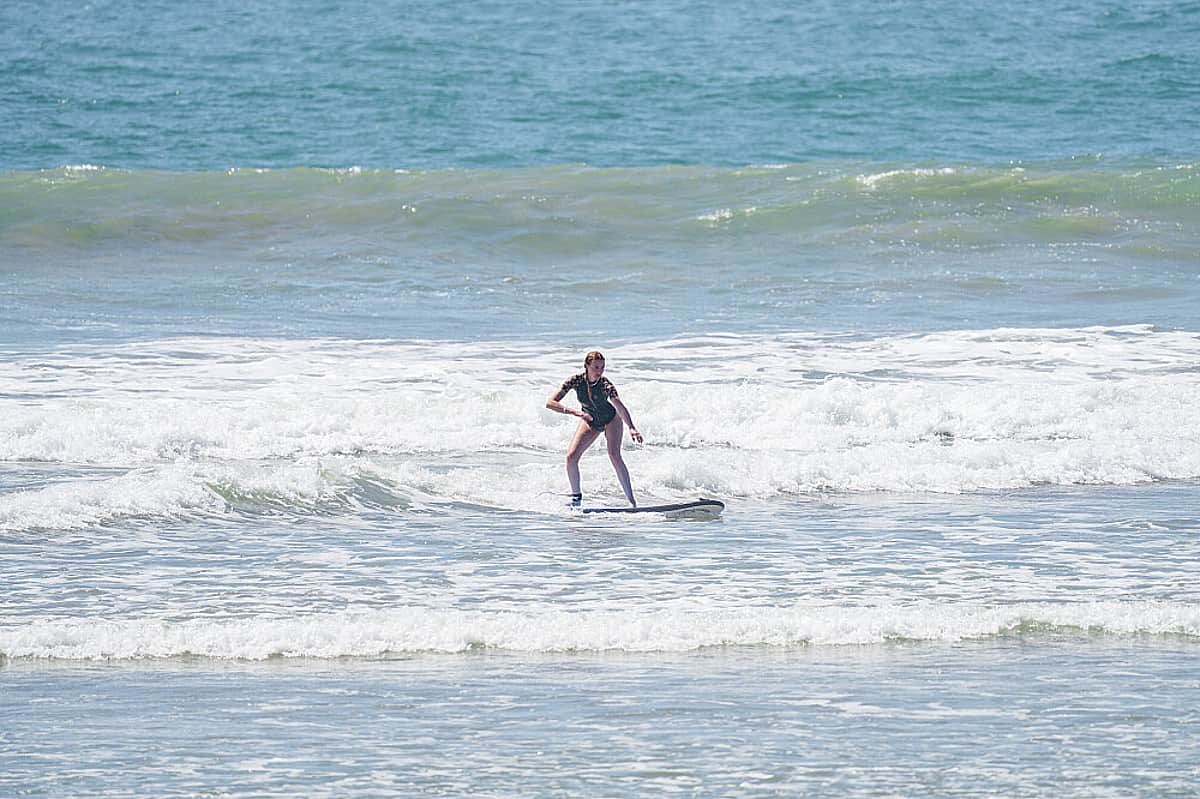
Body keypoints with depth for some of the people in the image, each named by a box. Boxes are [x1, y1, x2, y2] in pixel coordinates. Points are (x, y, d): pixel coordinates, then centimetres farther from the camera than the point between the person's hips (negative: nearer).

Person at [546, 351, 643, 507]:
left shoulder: (606, 384, -31)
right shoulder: (576, 380, -27)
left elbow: (619, 406, -44)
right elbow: (550, 402, -30)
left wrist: (631, 428, -61)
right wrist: (574, 412, -45)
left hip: (610, 419, -3)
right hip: (589, 421, 3)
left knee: (614, 455, -23)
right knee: (571, 456, -12)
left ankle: (631, 500, -19)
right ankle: (576, 497, 7)